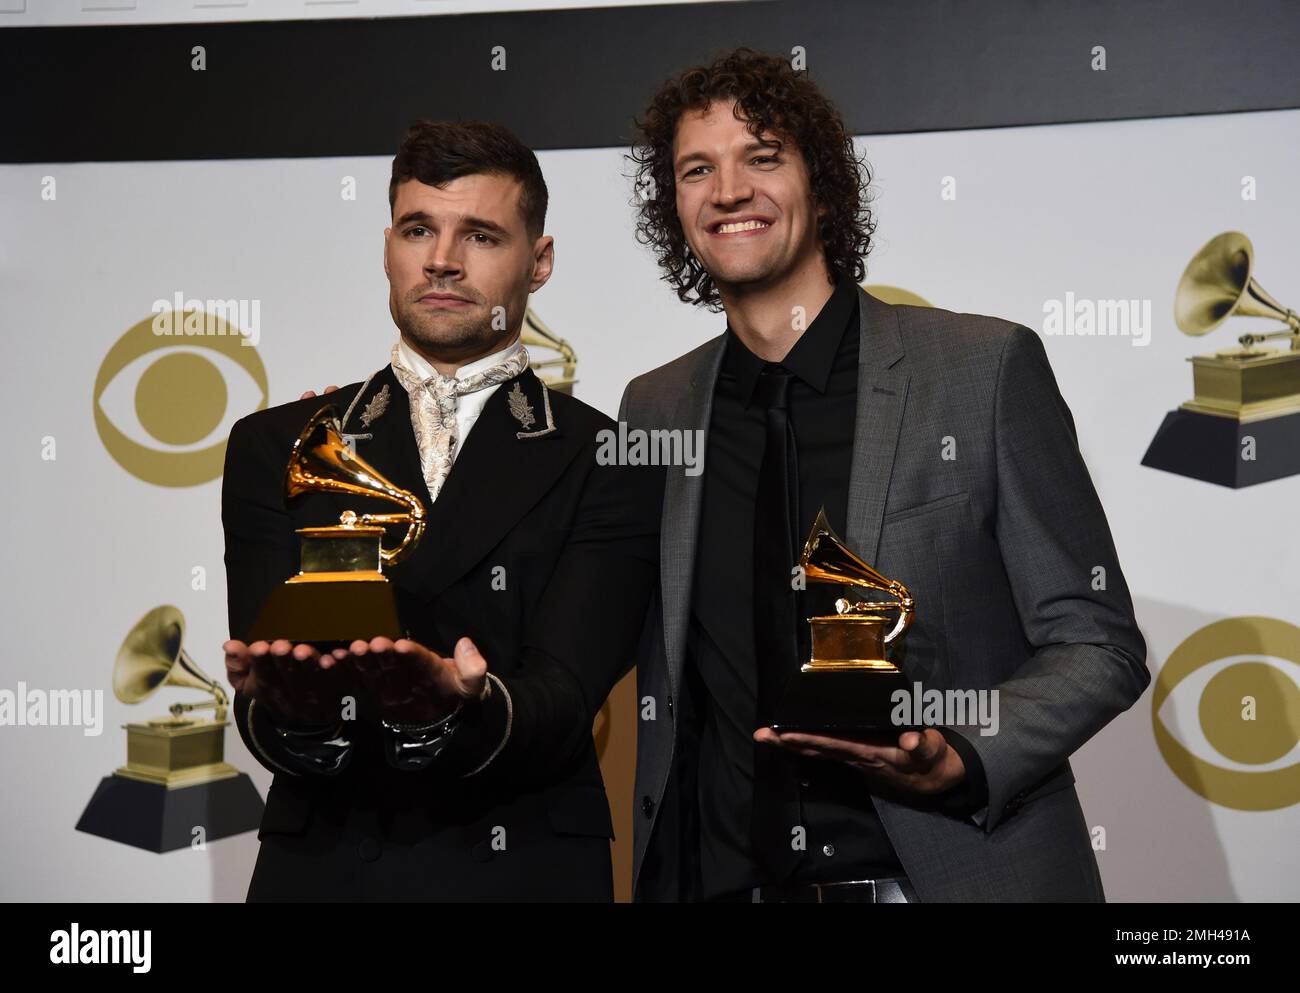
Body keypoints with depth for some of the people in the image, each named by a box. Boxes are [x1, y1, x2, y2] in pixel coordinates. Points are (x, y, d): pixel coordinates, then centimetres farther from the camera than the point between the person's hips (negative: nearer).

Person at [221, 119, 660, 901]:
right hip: (320, 865, 1)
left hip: (522, 870, -1)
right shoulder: (275, 448, 3)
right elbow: (260, 711, -7)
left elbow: (562, 698, -14)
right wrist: (292, 710, -29)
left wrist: (462, 708, -34)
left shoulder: (608, 461, -3)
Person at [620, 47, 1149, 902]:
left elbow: (1099, 643, -4)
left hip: (965, 871, -3)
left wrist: (961, 762, -19)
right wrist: (654, 869, 5)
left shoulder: (987, 367, -5)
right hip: (724, 879, 3)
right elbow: (659, 677, 12)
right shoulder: (655, 410, 5)